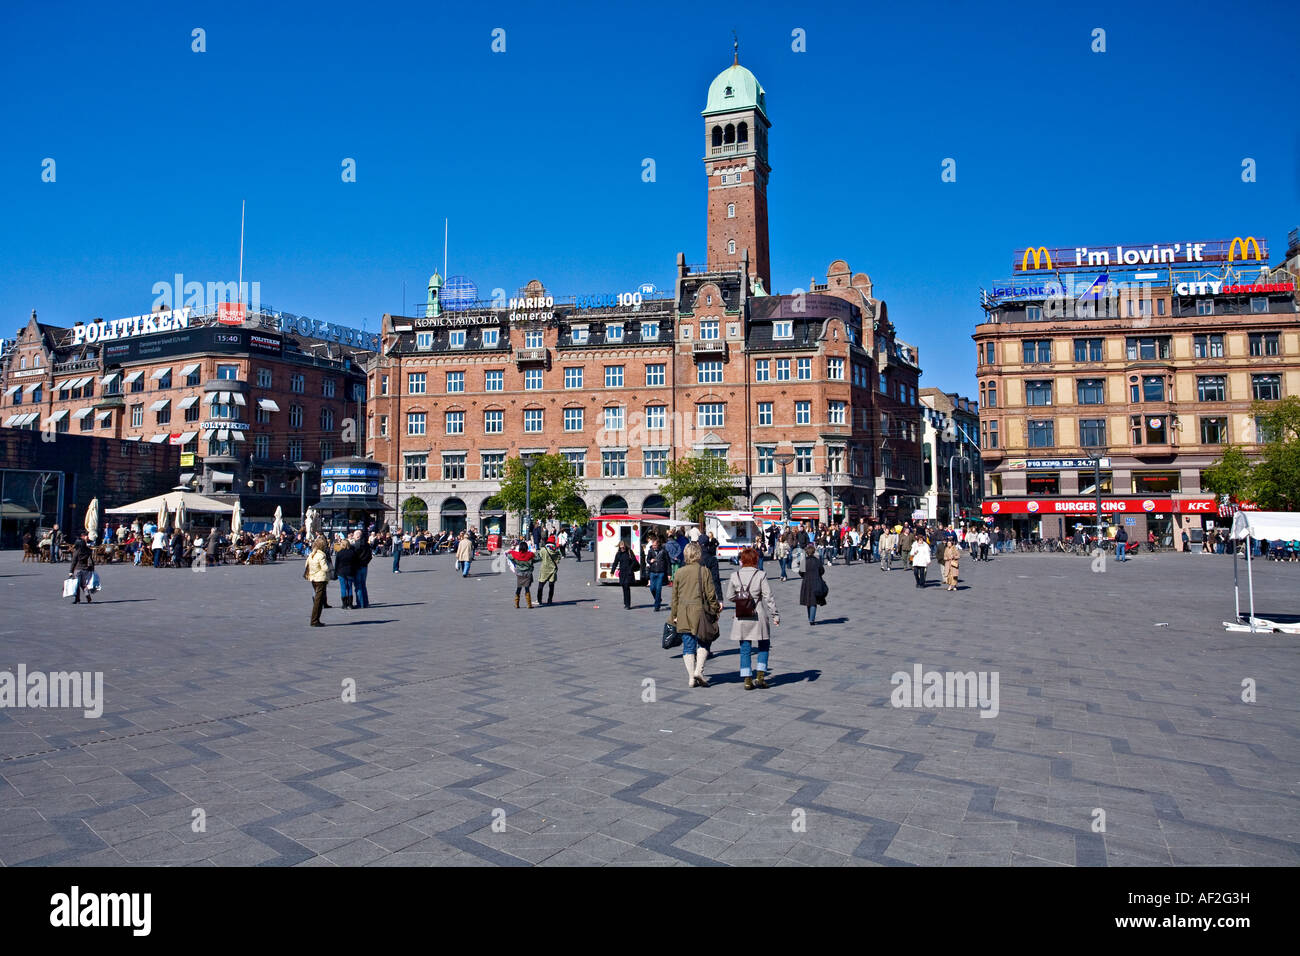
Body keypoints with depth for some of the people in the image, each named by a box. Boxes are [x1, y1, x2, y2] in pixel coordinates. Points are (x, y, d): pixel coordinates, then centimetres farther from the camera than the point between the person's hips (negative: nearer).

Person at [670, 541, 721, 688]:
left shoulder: (678, 572, 4)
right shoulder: (704, 571, -6)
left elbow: (675, 596, 9)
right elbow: (710, 593, -4)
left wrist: (674, 615, 17)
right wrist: (716, 607, 10)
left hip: (683, 614, 3)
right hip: (700, 611, -3)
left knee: (688, 647, 7)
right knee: (703, 642, 12)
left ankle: (691, 678, 6)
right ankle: (699, 670, -3)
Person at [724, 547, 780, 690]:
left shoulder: (734, 575, -1)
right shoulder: (760, 575, -8)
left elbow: (729, 597, 4)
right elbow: (769, 597, -9)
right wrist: (775, 614, -3)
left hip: (741, 617, 2)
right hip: (758, 615, -2)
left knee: (745, 649, 9)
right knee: (764, 646, 15)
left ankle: (747, 680, 7)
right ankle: (760, 676, 8)